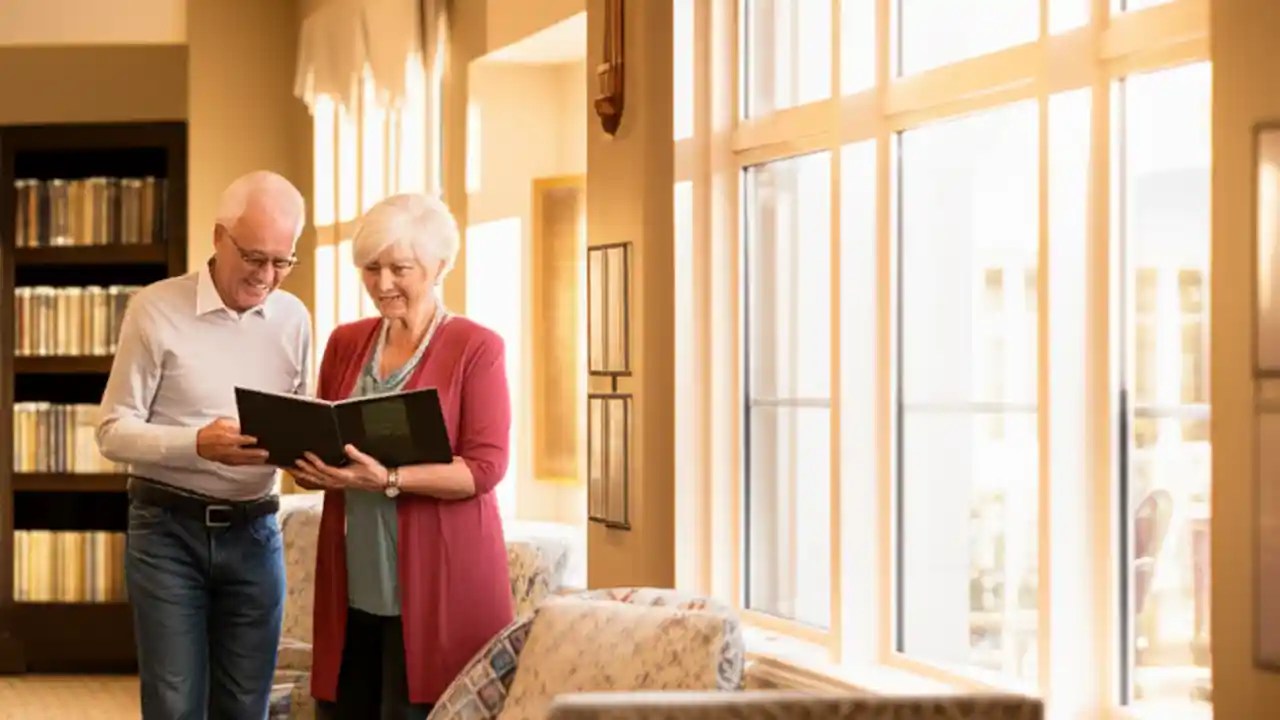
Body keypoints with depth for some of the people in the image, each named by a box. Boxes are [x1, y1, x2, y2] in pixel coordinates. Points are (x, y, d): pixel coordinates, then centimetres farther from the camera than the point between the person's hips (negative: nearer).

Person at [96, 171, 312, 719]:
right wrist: (198, 444, -25)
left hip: (254, 531, 4)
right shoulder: (156, 309, -8)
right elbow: (114, 432, -8)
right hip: (169, 530, -4)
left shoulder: (293, 318, 6)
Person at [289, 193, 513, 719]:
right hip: (352, 581, 5)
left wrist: (387, 480, -23)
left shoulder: (476, 349, -4)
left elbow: (484, 468, -11)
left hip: (436, 581, -5)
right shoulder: (345, 344, 12)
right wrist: (314, 468, -3)